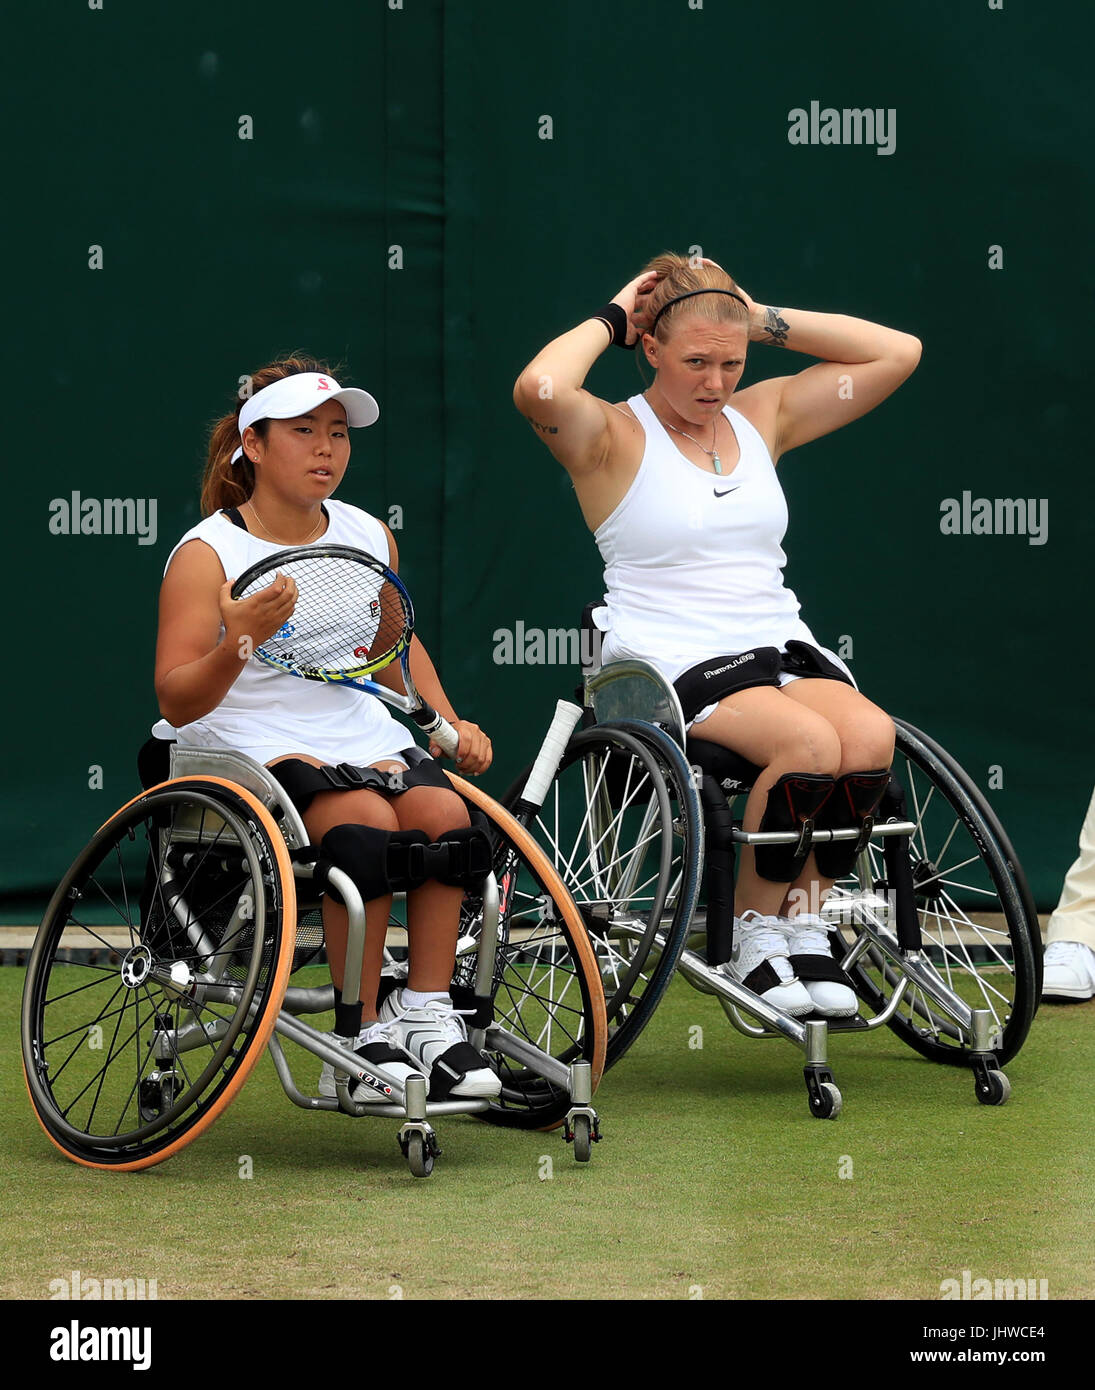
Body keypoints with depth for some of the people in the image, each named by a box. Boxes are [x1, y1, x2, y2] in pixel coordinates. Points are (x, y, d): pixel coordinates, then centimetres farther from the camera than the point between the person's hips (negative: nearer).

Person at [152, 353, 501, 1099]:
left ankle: (425, 1010, -17)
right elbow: (177, 703, -12)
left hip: (362, 737, 5)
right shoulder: (208, 554, -6)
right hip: (252, 746, -5)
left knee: (442, 809, -25)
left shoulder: (369, 536, 11)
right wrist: (241, 643, -30)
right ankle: (360, 1037, -24)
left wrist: (449, 724, 13)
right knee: (366, 817, -32)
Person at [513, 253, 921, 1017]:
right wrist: (610, 318, -5)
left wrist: (765, 320, 10)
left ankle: (806, 924, -9)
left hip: (781, 648, 5)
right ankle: (754, 935, -11)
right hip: (670, 662, -5)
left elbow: (898, 352, 14)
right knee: (811, 742, -32)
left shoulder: (763, 416, 16)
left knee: (871, 737, -27)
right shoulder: (615, 435, 0)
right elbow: (539, 389, -23)